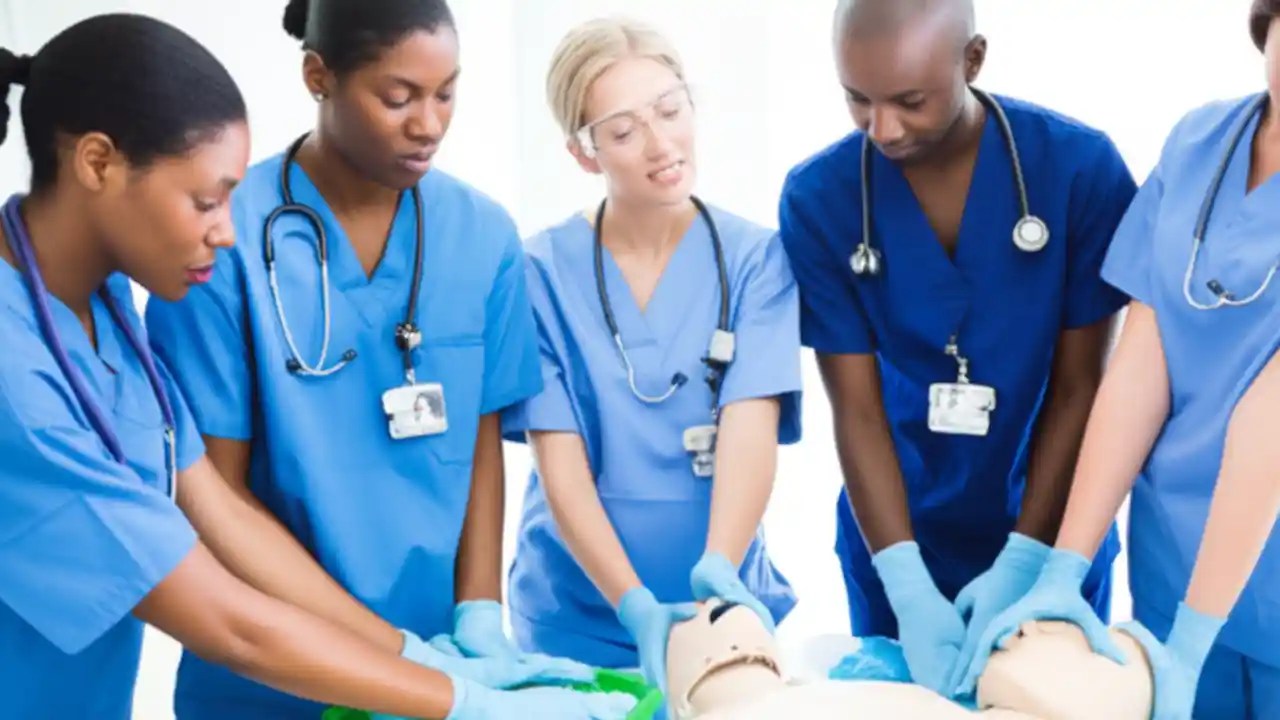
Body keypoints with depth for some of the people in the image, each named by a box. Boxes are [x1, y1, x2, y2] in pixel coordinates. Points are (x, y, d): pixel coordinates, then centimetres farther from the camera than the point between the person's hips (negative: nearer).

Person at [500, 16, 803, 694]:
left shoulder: (756, 257, -4)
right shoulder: (541, 270, -8)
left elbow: (750, 428, -16)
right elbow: (562, 469, -11)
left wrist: (717, 571, -31)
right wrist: (636, 608, -22)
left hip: (721, 604, 1)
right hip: (578, 616, 0)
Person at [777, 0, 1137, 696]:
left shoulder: (1082, 167, -17)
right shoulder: (817, 197, -15)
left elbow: (1078, 388, -12)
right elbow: (856, 409, -13)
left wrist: (1024, 560, -16)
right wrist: (907, 585, -21)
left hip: (1052, 532, 0)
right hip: (895, 538, 1)